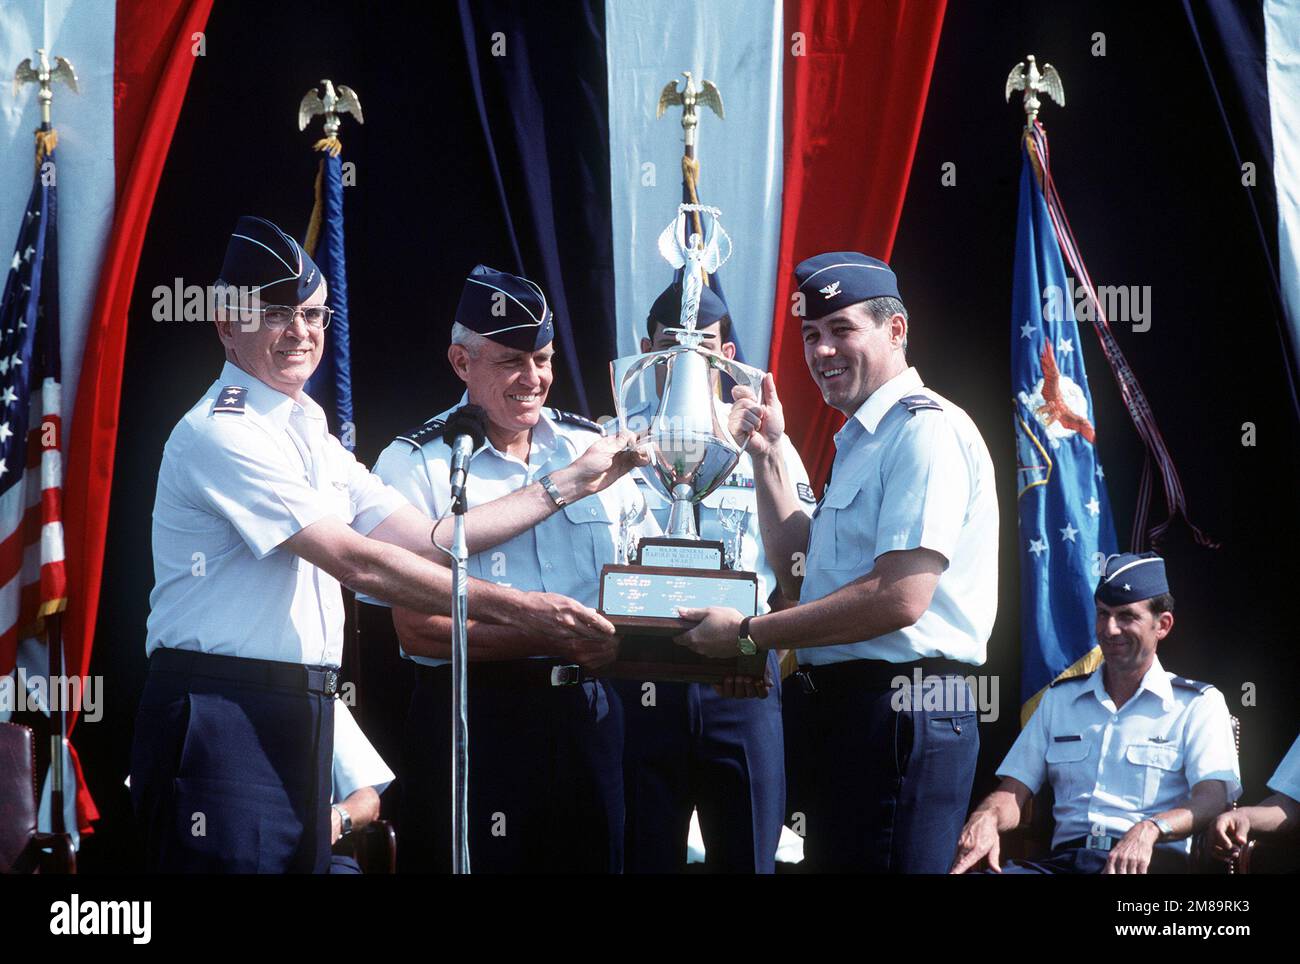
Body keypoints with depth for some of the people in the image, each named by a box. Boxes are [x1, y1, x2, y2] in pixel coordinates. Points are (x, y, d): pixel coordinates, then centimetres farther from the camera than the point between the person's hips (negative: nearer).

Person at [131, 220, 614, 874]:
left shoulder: (311, 436, 18)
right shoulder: (219, 433, -12)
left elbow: (430, 538, 12)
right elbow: (357, 562, -17)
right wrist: (510, 607, -17)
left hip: (301, 717, 9)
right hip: (218, 715, -9)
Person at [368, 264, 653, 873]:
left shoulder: (596, 449, 10)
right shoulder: (413, 464, -4)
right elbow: (419, 630, -11)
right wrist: (555, 644, -20)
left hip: (586, 712, 4)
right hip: (473, 720, -4)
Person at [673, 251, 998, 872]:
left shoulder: (926, 429, -12)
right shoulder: (859, 441, 21)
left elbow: (900, 598, -22)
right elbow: (804, 578, 25)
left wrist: (748, 634, -14)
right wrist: (767, 456, 18)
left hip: (901, 711, -10)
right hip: (839, 705, 10)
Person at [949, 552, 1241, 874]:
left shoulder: (1199, 704, 11)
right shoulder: (1059, 699, 24)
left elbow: (1213, 798, -5)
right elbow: (1013, 792, 17)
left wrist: (1148, 830, -27)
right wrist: (985, 818, -9)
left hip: (1152, 860, -3)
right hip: (1064, 858, 4)